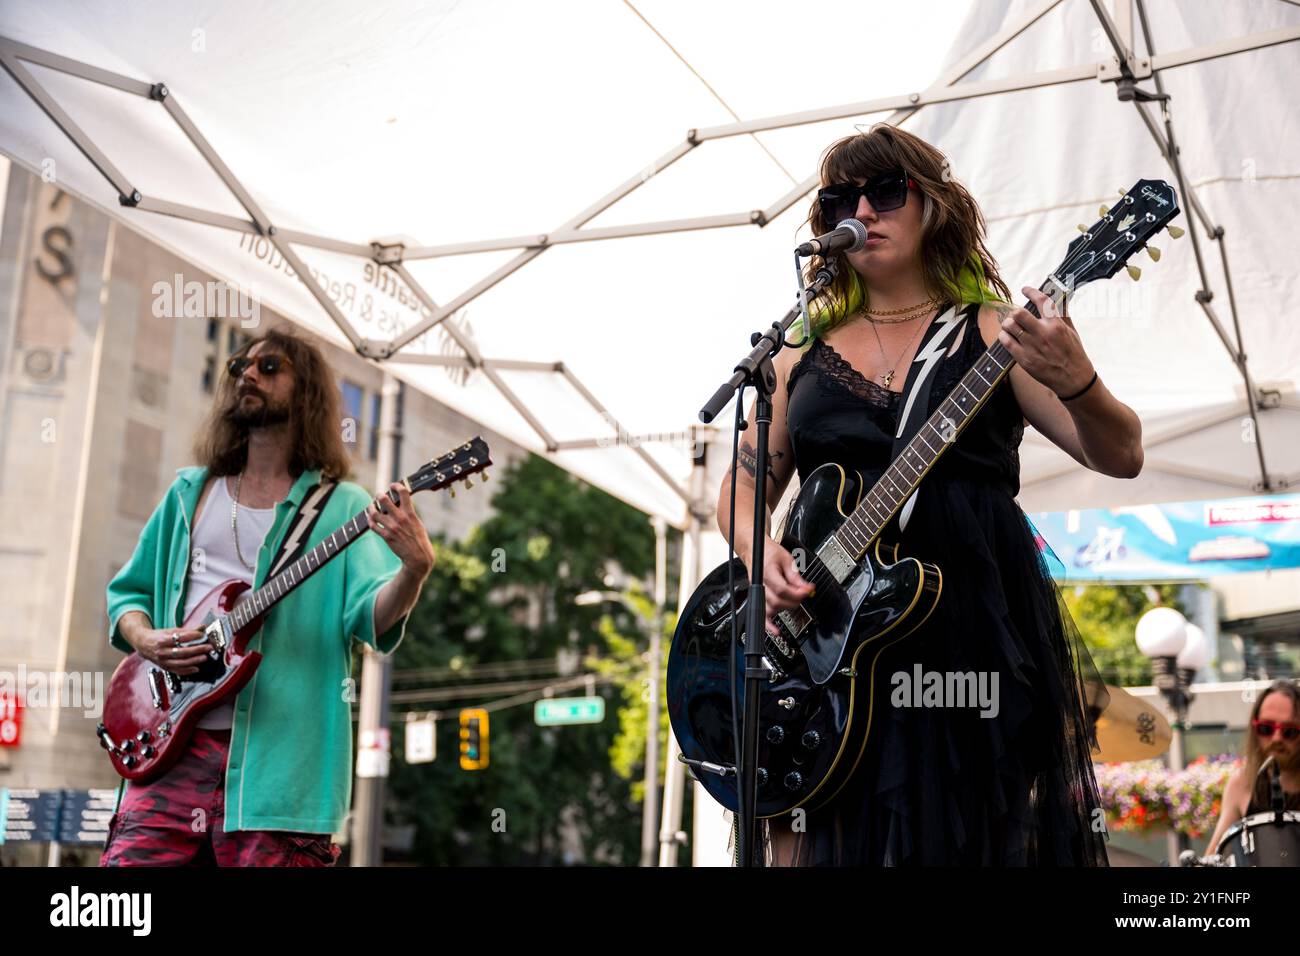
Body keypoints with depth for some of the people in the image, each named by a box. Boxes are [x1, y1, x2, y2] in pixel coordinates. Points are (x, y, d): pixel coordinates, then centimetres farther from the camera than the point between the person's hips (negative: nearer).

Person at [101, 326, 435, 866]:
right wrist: (144, 639, -1)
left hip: (278, 751, -3)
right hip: (175, 740, 4)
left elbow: (372, 615, -9)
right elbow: (127, 592, 21)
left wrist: (414, 568, -30)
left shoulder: (341, 507, 4)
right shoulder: (189, 492, 17)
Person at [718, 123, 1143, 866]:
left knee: (993, 831, 1)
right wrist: (761, 551, -5)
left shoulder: (994, 333, 4)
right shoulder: (803, 352, 14)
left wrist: (1074, 382, -26)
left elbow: (1121, 457, -5)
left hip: (979, 618, -2)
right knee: (824, 841, 1)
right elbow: (744, 485, 17)